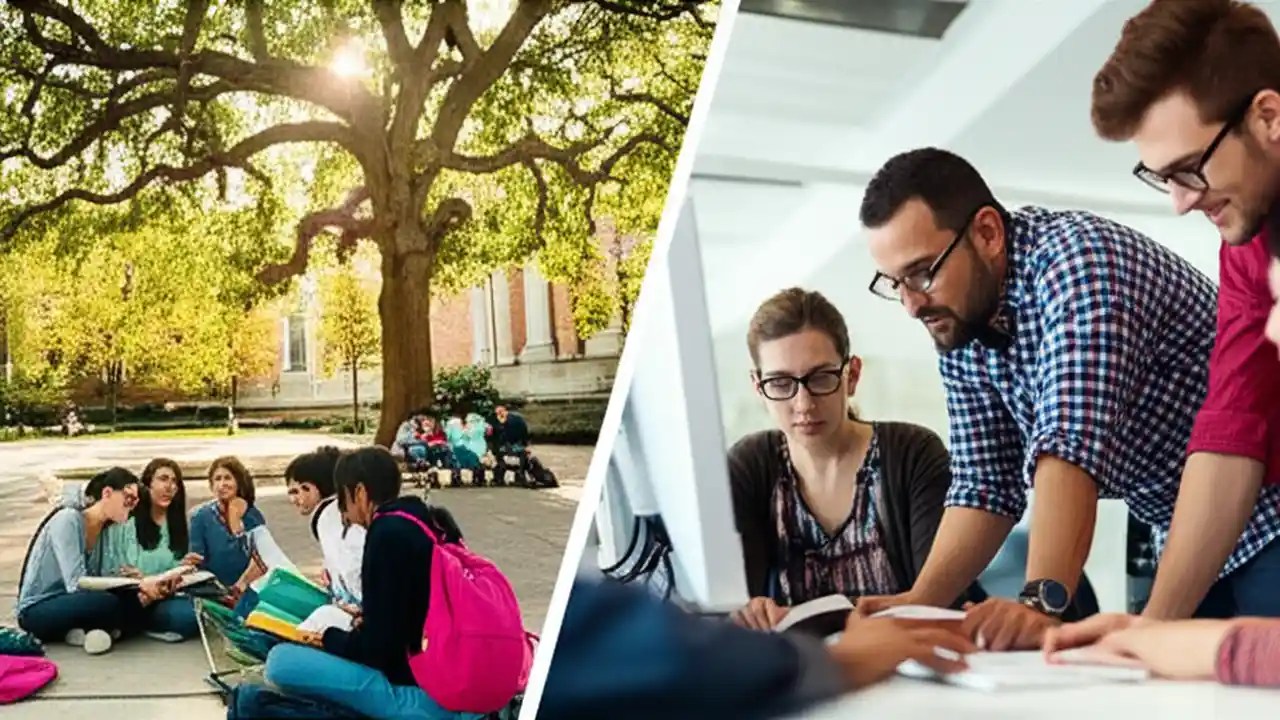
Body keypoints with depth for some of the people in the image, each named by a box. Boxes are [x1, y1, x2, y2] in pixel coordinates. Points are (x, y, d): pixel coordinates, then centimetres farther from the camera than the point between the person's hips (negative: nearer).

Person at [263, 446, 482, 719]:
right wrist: (364, 618, 28)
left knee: (281, 660, -9)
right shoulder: (432, 522, 9)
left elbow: (378, 647, -15)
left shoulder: (389, 532, -15)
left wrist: (328, 638, 2)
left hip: (423, 695, -9)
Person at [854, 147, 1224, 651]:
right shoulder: (958, 335, -2)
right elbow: (986, 485, -1)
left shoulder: (1077, 257, -25)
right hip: (1177, 538, 7)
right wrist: (918, 602, -14)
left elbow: (1074, 442, -37)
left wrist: (1040, 603, -45)